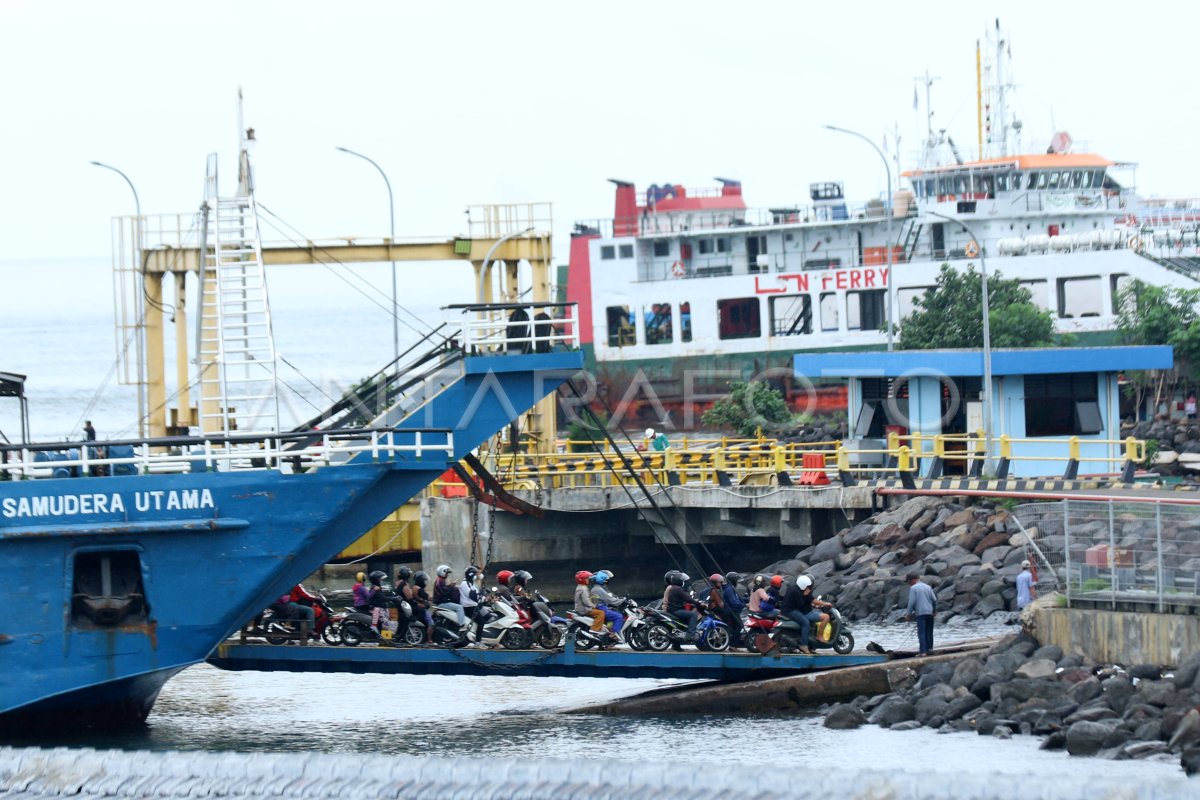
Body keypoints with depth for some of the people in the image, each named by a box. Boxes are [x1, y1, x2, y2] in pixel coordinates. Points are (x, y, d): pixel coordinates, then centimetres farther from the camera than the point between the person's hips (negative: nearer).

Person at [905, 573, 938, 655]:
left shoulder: (913, 588, -2)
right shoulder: (928, 587, 12)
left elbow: (912, 602, -8)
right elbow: (934, 600, 8)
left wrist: (909, 614, 1)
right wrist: (934, 610, 21)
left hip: (920, 613, -5)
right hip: (930, 612, 5)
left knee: (921, 633, -6)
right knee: (929, 632, 11)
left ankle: (923, 651, -12)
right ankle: (929, 648, 10)